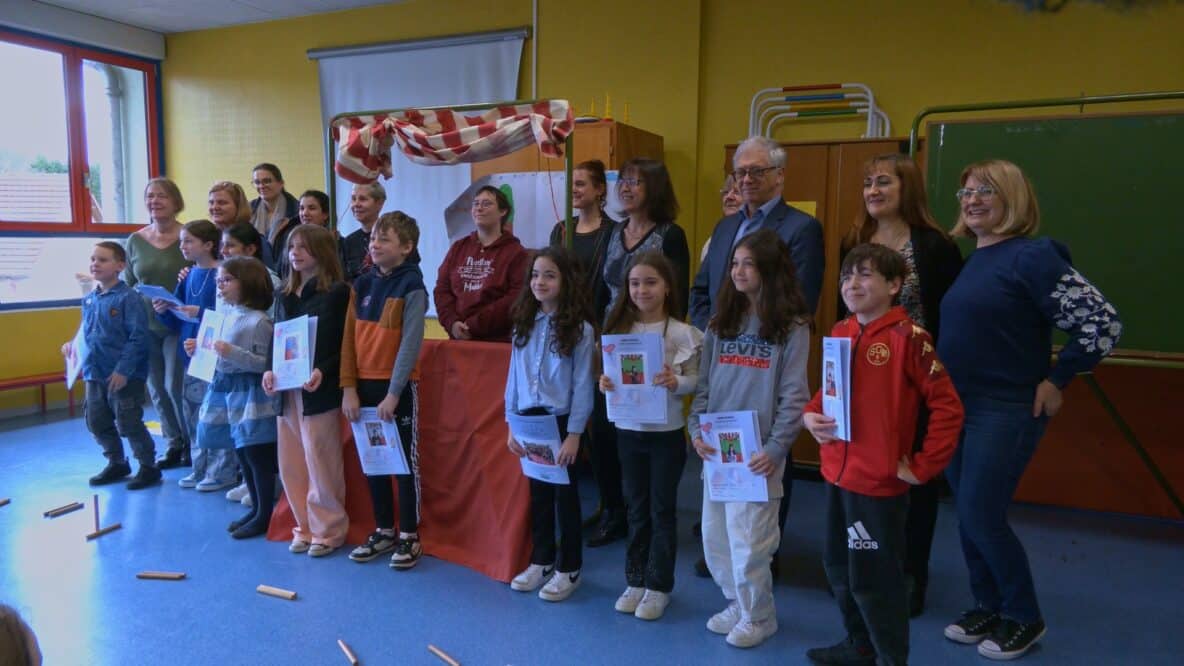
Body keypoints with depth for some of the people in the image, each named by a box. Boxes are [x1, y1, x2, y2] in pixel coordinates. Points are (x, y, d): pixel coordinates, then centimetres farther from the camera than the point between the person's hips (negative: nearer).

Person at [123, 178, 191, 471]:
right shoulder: (134, 241, 6)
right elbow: (126, 285, 12)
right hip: (145, 326, 5)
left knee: (176, 386, -5)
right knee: (157, 389, 10)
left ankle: (192, 443, 14)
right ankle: (174, 443, 25)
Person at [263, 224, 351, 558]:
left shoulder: (337, 292, -6)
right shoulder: (285, 295, 14)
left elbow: (345, 344, -9)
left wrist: (322, 372, -22)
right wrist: (270, 369, -2)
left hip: (319, 391, -6)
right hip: (287, 391, 7)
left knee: (321, 465, 0)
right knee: (291, 465, 11)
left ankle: (328, 530, 14)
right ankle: (305, 527, 24)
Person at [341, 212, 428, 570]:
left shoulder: (412, 286, -10)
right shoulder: (362, 284, 7)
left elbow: (411, 343, -15)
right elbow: (349, 338, 6)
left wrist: (393, 393, -17)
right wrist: (349, 387, -1)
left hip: (399, 386, -6)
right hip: (363, 385, 6)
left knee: (405, 460, 4)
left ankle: (409, 536, 15)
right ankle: (383, 530, 27)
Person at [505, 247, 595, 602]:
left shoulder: (579, 329, -8)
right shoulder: (524, 325, 6)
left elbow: (582, 385, -10)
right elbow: (514, 377, 7)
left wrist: (574, 434, -13)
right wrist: (512, 424, 5)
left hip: (561, 420, -4)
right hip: (529, 420, 4)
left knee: (565, 493, 7)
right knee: (537, 492, 14)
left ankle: (568, 569, 21)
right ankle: (541, 561, 30)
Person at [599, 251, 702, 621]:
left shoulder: (681, 333, -10)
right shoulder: (619, 328, 1)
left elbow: (694, 380, -9)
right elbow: (612, 374, 5)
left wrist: (675, 382, -29)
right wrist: (605, 383, -16)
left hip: (667, 433, -3)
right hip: (628, 430, 4)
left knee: (662, 510, 8)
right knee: (637, 509, 15)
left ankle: (659, 586, 21)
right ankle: (635, 581, 28)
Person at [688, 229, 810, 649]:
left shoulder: (792, 328, -5)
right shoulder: (722, 324, 10)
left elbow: (793, 396, -9)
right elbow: (704, 384, 9)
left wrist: (776, 448, -16)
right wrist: (696, 429, -3)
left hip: (757, 450, -5)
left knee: (748, 540, 0)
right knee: (714, 536, 12)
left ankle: (757, 617, 23)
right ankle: (737, 604, 34)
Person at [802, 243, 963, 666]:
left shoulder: (908, 337, -16)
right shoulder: (839, 333, 4)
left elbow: (948, 407, -15)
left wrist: (923, 467, -14)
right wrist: (811, 414, -4)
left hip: (880, 480, -7)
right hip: (836, 473, 8)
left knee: (873, 577, 6)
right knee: (838, 568, 21)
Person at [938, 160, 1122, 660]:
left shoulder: (1032, 257, -13)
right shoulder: (971, 261, 10)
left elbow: (1103, 323, -16)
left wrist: (1056, 380, -11)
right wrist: (943, 388, 13)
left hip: (1005, 411, -8)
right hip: (956, 407, 8)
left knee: (981, 516, -4)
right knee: (967, 515, 13)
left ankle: (1023, 619, 18)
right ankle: (987, 609, 30)